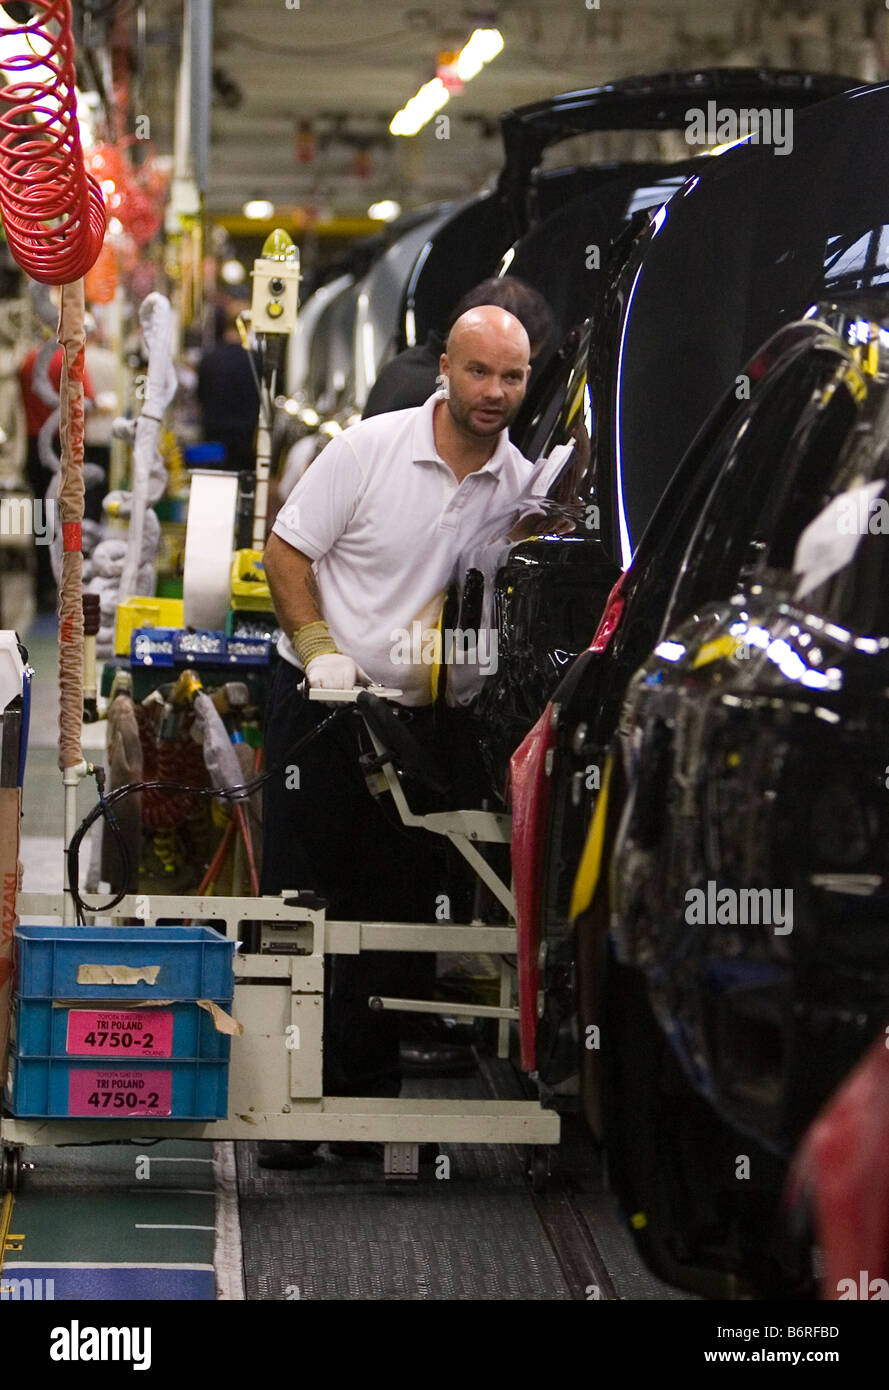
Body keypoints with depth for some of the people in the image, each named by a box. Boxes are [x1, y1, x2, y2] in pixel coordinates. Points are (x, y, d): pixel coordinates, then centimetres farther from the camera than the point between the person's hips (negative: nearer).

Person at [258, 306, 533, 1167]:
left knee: (398, 917, 5)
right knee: (297, 900, 0)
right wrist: (319, 646, -14)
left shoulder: (523, 488, 2)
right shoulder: (369, 449, -8)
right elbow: (285, 549, -4)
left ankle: (365, 1092, 17)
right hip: (319, 702, -3)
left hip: (420, 719, 3)